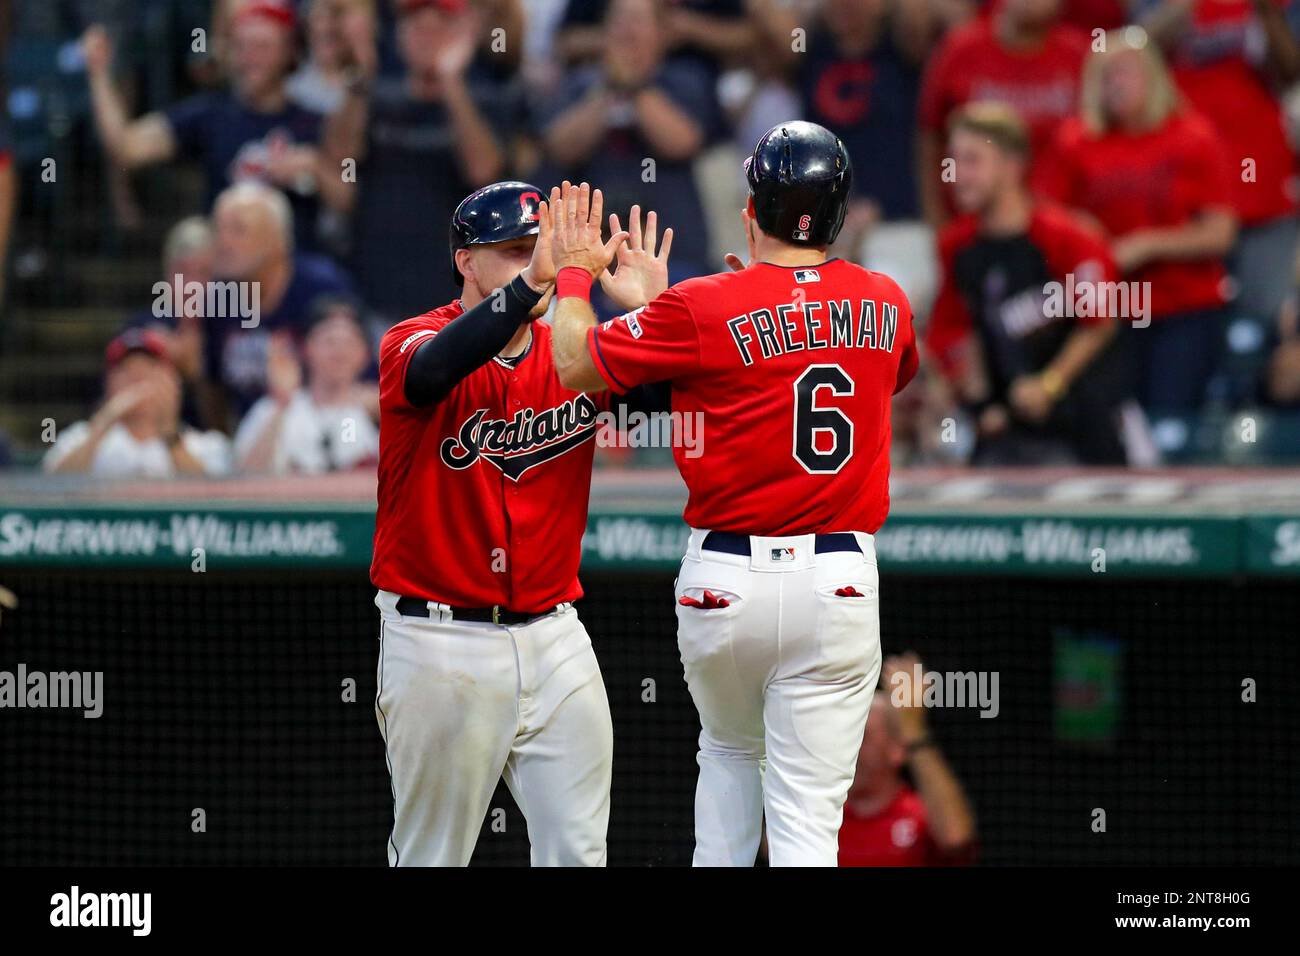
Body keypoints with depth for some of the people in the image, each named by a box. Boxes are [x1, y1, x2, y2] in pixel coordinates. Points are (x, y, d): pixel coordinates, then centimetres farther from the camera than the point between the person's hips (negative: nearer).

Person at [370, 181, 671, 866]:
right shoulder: (413, 343, -7)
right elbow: (434, 371, -32)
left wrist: (652, 311, -25)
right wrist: (532, 283, -42)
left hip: (554, 640, 4)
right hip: (440, 647, -4)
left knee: (579, 849, 3)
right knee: (433, 855, 2)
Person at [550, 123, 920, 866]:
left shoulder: (703, 309, -9)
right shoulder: (886, 305, 3)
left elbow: (576, 365, 0)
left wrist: (575, 272, 18)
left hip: (726, 575, -1)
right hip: (840, 579, 1)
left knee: (729, 752, 26)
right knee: (808, 815, -2)